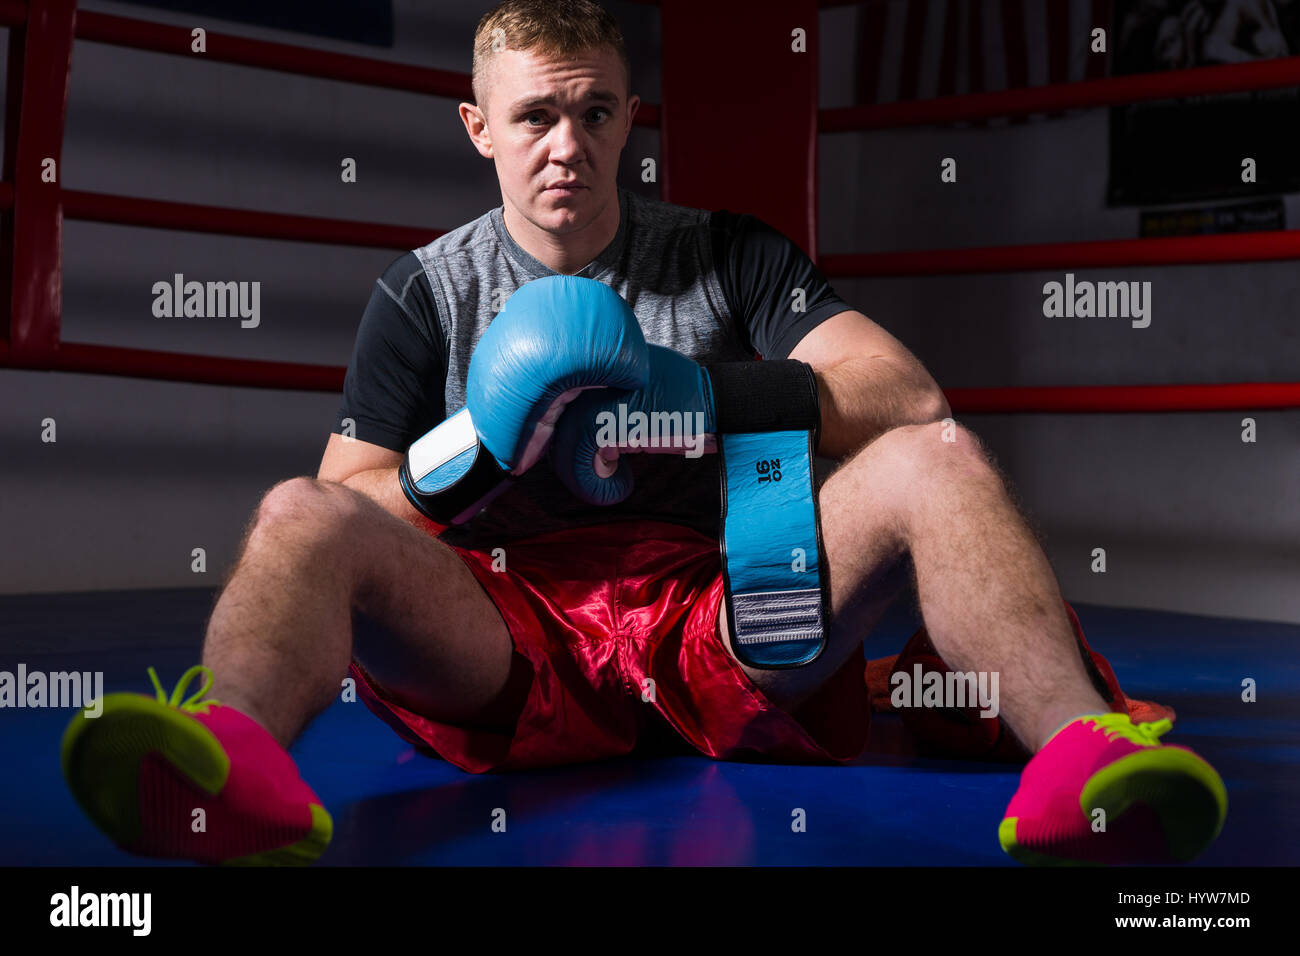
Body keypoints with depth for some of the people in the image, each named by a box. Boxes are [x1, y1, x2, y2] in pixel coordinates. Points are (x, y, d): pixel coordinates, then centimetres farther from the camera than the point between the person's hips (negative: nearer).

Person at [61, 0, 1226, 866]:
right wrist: (482, 451, -8)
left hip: (714, 625, 1)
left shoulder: (728, 255, 17)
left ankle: (1079, 752, -49)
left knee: (937, 458, -22)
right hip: (507, 638, 0)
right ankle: (238, 765, -61)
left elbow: (909, 396, 2)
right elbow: (348, 509, 10)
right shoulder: (426, 292, 17)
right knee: (297, 517, -27)